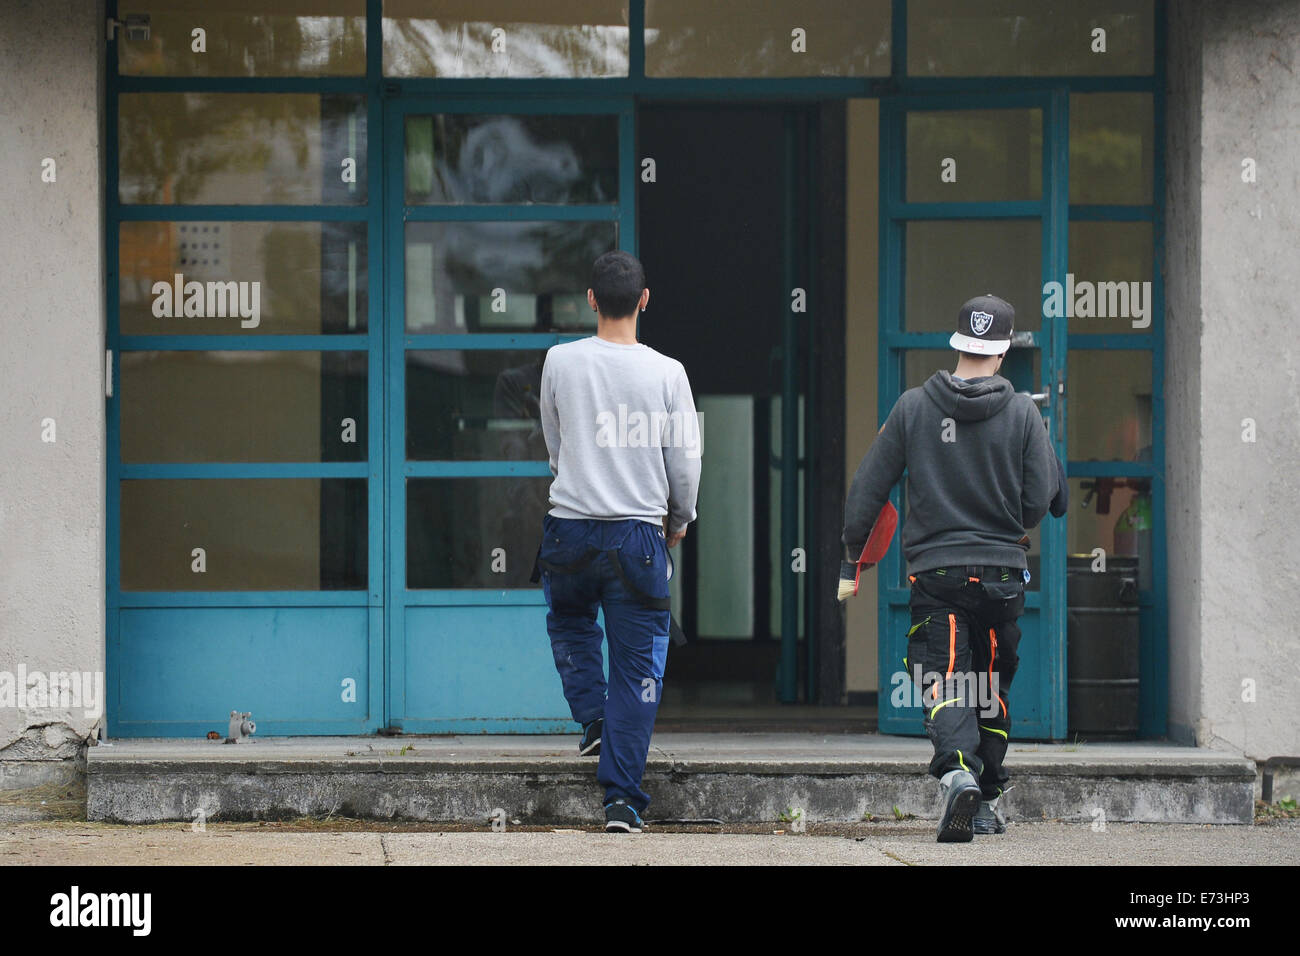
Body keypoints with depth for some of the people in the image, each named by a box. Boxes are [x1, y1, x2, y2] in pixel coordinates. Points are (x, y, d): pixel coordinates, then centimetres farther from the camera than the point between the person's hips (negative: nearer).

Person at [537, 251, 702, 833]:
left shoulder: (560, 361, -3)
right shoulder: (666, 373, -5)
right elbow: (686, 459, 1)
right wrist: (680, 519, 20)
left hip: (570, 530, 1)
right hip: (639, 534, -1)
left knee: (569, 621, 30)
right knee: (637, 666, 4)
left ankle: (592, 716, 9)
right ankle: (621, 797, -1)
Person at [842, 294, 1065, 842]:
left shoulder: (914, 407, -1)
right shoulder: (1022, 413, -3)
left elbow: (868, 487, 2)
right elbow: (1043, 499, -2)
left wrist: (854, 545, 17)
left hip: (935, 570, -1)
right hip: (1002, 570, 1)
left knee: (946, 685, -8)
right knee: (991, 688, 16)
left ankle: (957, 772, -35)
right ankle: (988, 801, 24)